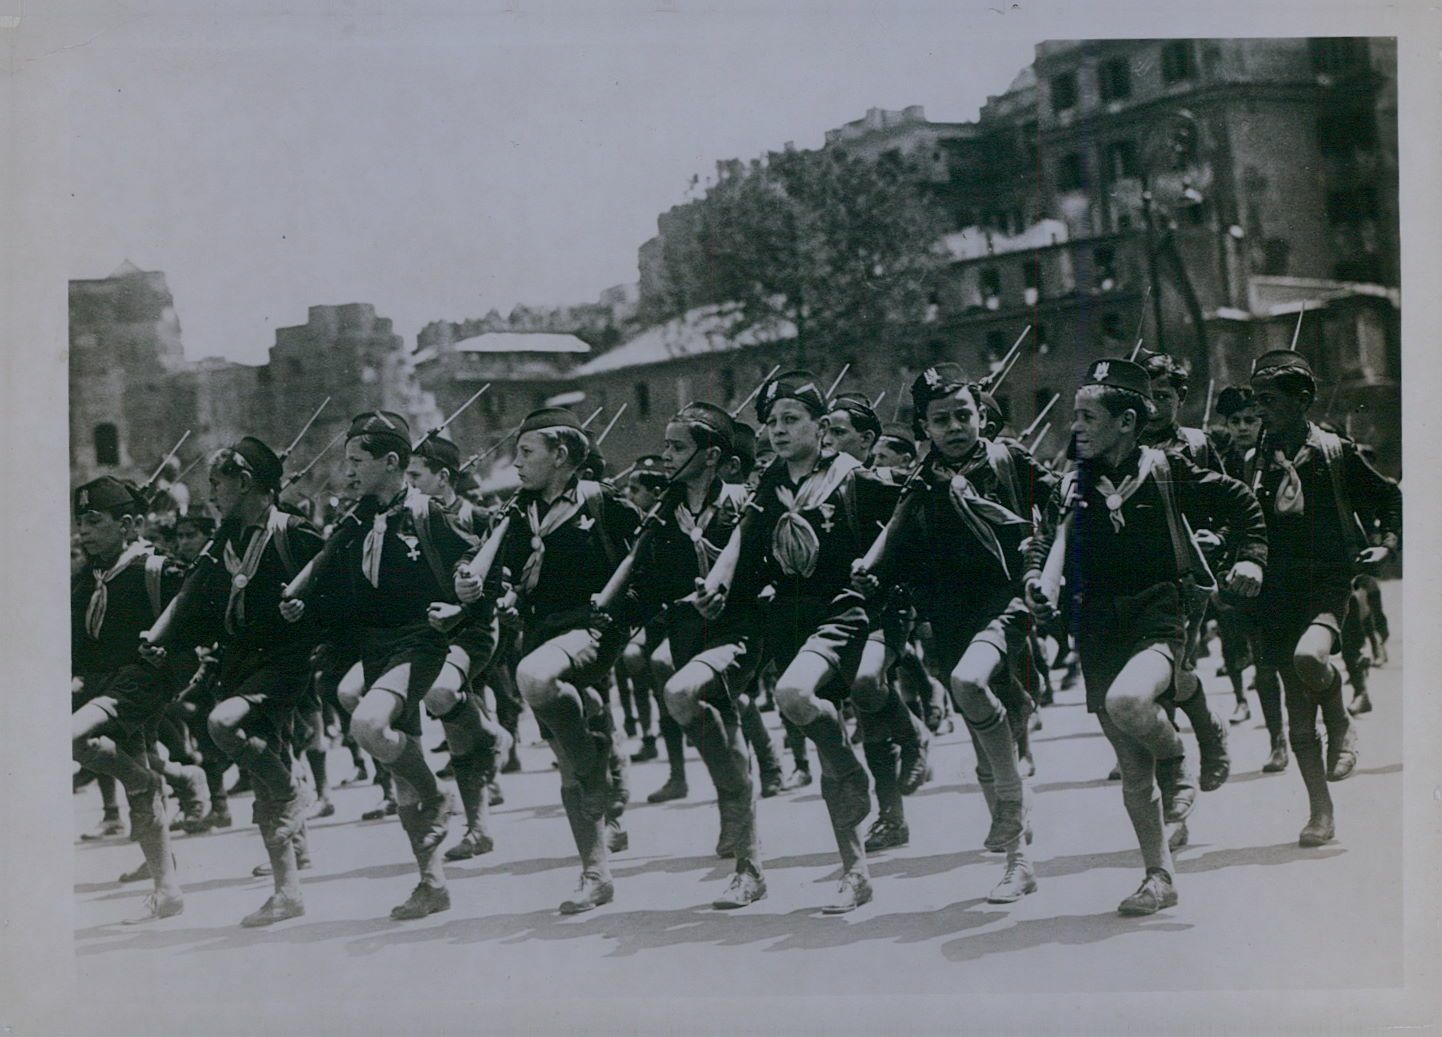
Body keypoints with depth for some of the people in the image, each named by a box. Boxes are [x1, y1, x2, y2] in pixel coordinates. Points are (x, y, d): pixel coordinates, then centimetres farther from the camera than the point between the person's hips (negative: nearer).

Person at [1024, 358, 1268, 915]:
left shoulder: (1165, 471, -1)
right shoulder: (1074, 486, 9)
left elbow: (1240, 502, 8)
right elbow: (1048, 540, 21)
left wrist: (1250, 556, -4)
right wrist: (1038, 580, 2)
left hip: (1157, 618, -4)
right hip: (1101, 628, 4)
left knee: (1127, 700, -35)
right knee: (1132, 770, 5)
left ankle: (1176, 768, -3)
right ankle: (1160, 877, 18)